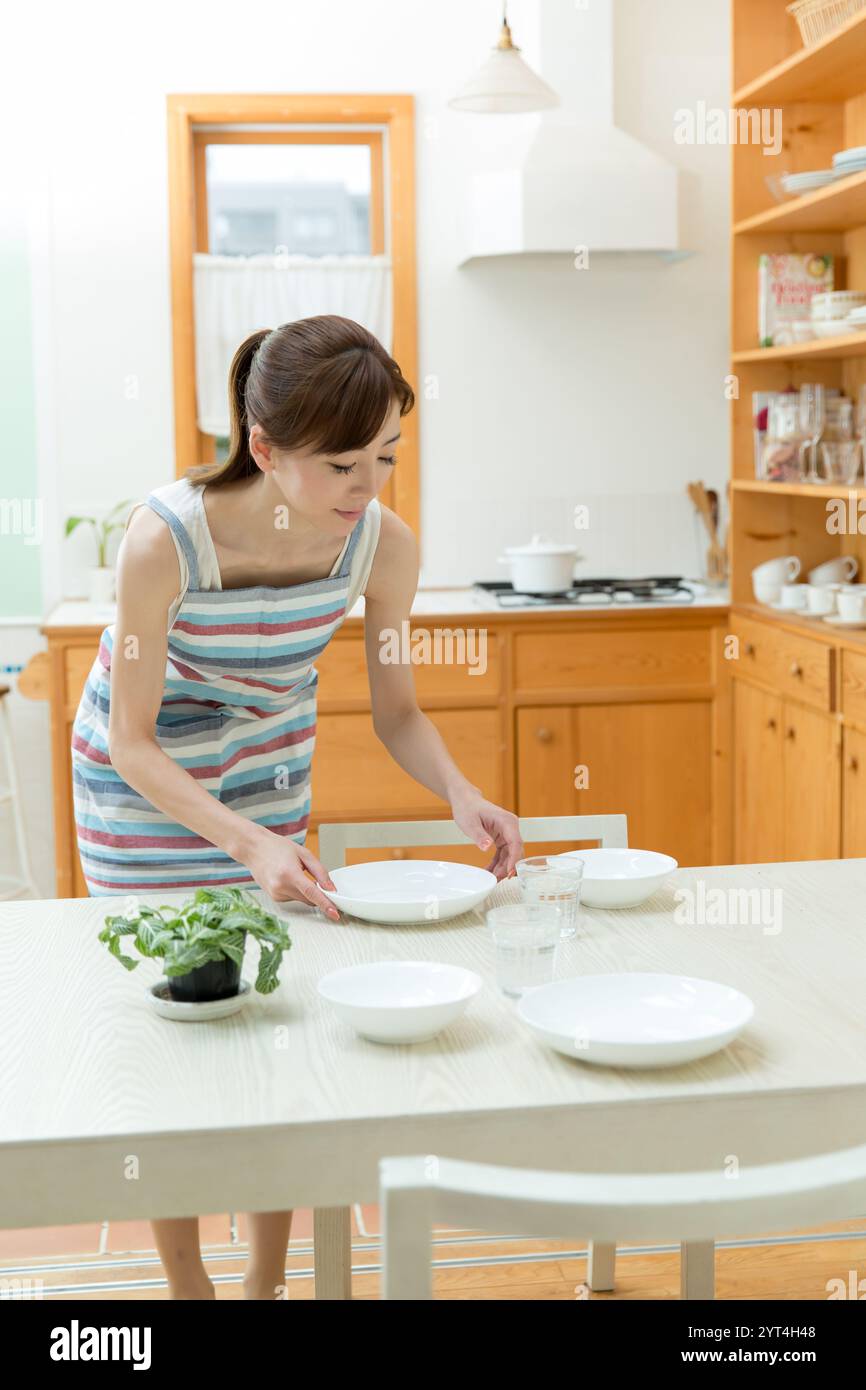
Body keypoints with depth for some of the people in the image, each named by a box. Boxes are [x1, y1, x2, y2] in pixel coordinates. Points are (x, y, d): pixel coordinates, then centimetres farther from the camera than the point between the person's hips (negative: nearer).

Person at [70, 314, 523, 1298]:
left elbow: (395, 711, -9)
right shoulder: (164, 539, -35)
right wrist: (248, 844, -39)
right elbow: (134, 745, -26)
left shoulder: (383, 544, -23)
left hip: (269, 771, 3)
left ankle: (266, 1283, 24)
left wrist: (460, 795, -28)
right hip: (141, 781, -3)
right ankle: (187, 1287, 22)